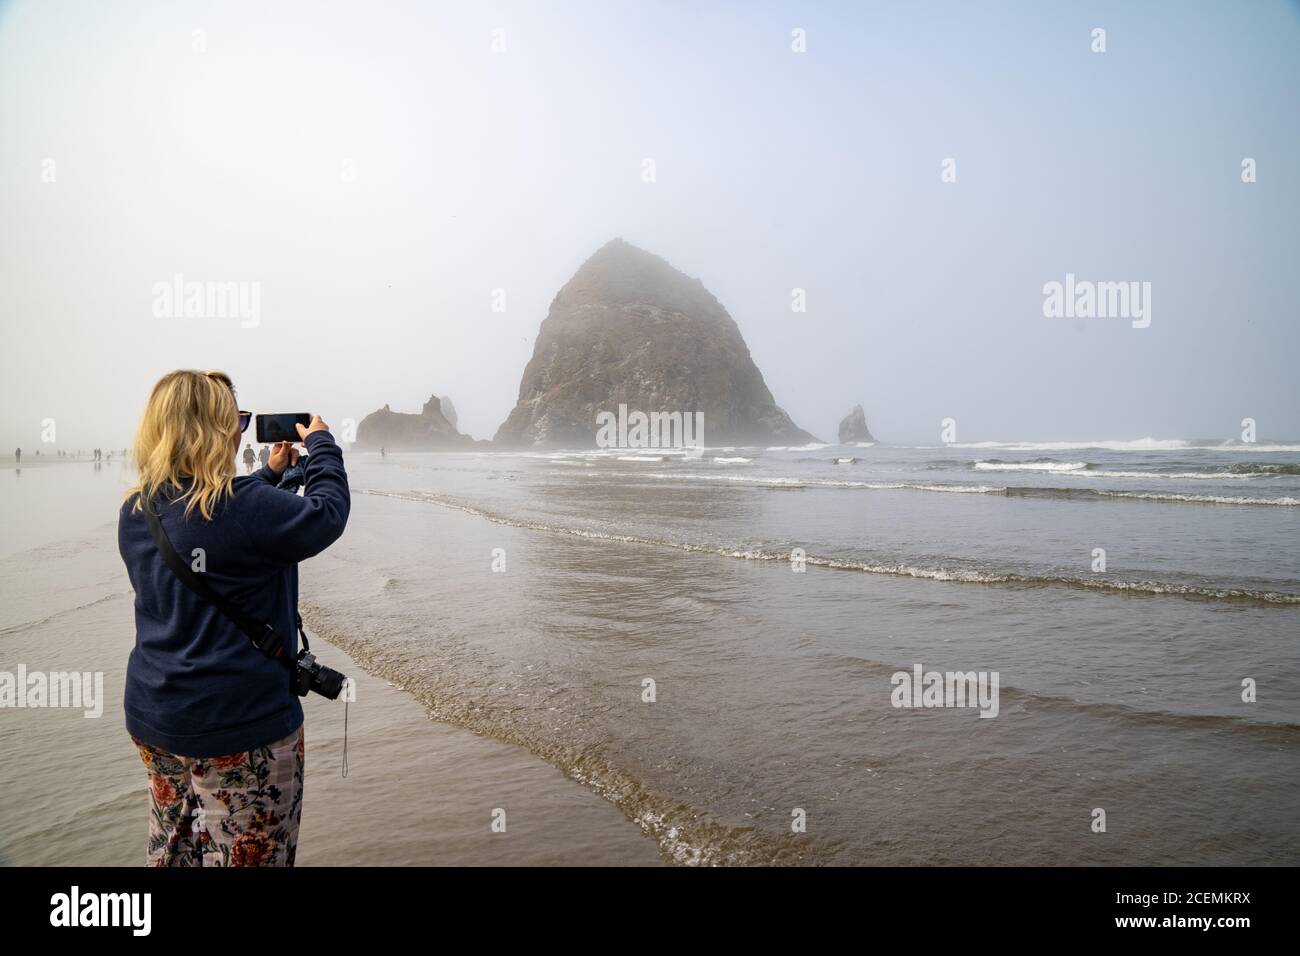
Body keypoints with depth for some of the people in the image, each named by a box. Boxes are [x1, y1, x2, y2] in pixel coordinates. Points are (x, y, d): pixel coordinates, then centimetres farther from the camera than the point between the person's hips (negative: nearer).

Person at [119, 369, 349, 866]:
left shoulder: (135, 513, 1)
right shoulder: (247, 508, -24)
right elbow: (327, 513, -10)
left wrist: (270, 474, 18)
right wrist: (321, 444, 3)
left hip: (152, 716, 8)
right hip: (241, 723, -8)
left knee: (172, 851, 22)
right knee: (247, 855, 8)